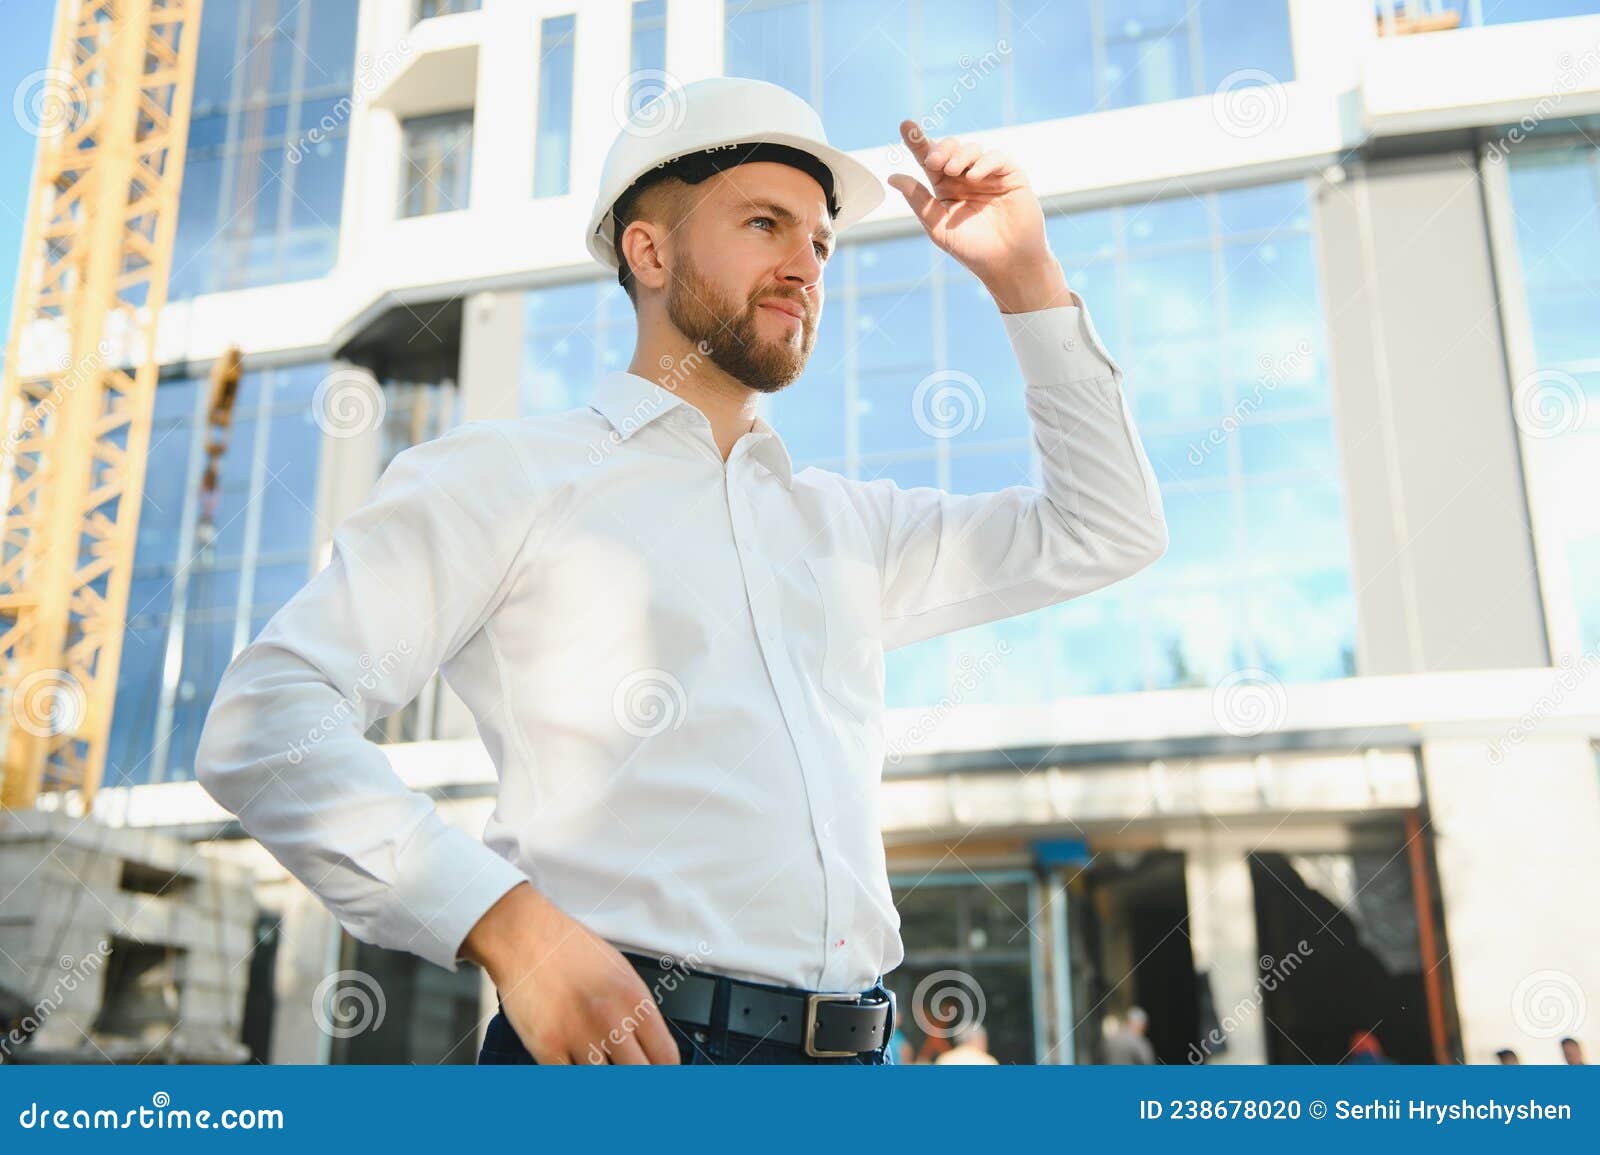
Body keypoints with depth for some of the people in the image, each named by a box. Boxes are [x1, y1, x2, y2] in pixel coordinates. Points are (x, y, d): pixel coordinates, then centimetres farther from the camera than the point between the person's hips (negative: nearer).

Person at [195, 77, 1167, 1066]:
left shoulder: (850, 526, 21)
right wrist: (508, 926, -19)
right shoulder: (505, 475, 4)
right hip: (621, 1040, -5)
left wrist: (1026, 275, 16)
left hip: (851, 1051, 6)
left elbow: (1108, 533, 23)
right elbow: (267, 718, -5)